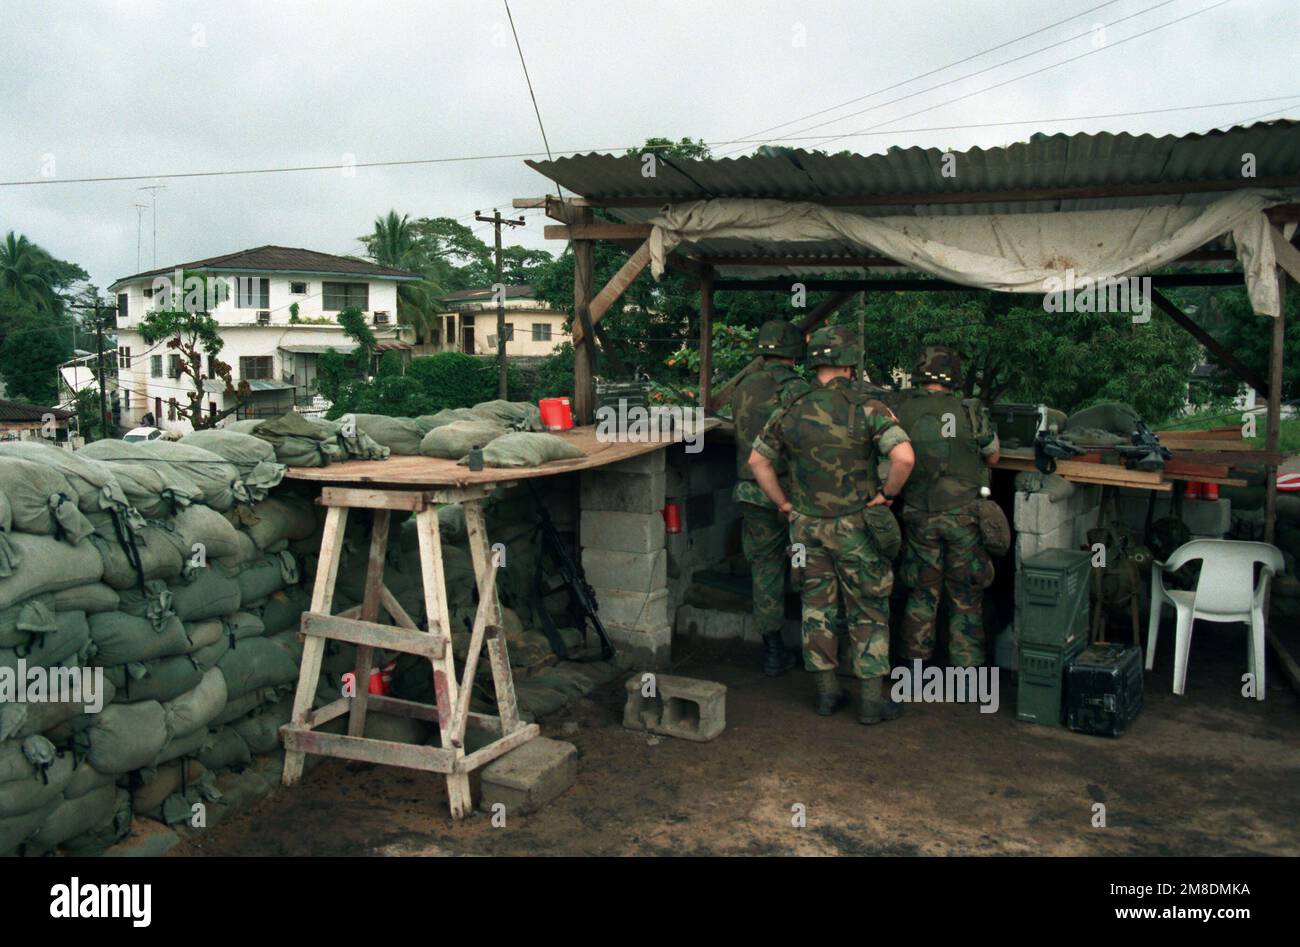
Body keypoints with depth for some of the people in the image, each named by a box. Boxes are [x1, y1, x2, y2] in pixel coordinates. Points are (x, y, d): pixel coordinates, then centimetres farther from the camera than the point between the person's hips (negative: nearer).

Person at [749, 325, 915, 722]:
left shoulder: (791, 411, -2)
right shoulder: (865, 407, -15)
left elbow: (757, 459, 7)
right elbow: (904, 456, -26)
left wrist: (784, 503, 12)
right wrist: (886, 494, -10)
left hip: (807, 526, 3)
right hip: (855, 526, -3)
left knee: (817, 607, 14)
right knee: (869, 611, 9)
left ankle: (826, 691, 21)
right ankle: (873, 698, 13)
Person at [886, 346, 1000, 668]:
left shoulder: (899, 407, -6)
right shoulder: (969, 411, -7)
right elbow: (993, 457, 7)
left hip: (918, 517, 2)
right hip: (963, 515, -1)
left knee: (921, 594, 13)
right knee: (967, 597, 10)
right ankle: (965, 669, 15)